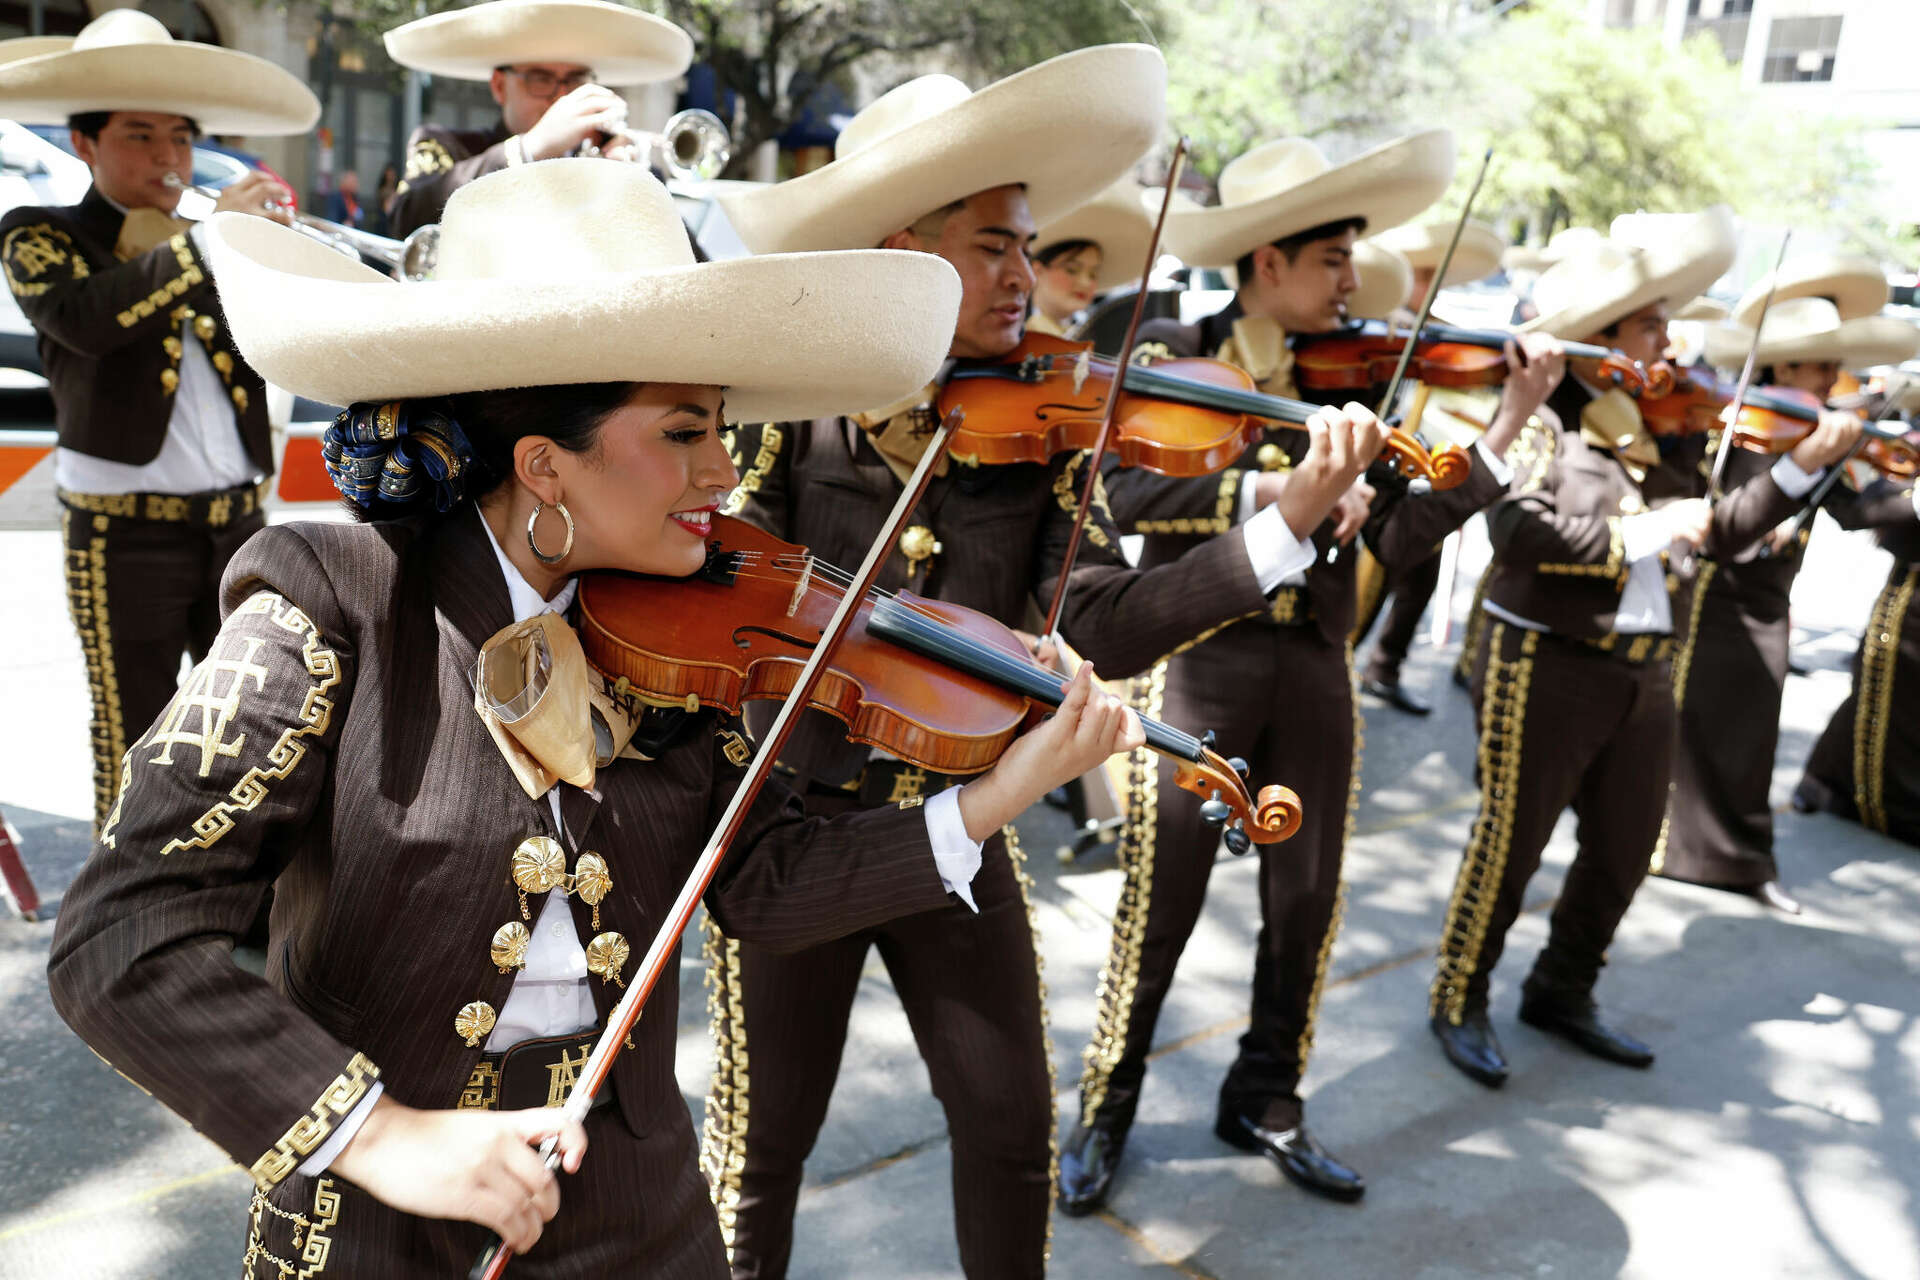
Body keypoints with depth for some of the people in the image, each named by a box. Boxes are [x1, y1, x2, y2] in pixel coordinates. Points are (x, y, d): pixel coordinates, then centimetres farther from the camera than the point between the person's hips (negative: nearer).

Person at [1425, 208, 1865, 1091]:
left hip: (1644, 675, 7)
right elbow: (1517, 529, -24)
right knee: (1510, 844, 2)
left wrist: (1801, 467, 2)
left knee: (1622, 851, 15)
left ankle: (1563, 993, 34)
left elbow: (1720, 534, 11)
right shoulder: (1544, 422, -10)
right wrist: (1638, 532, -24)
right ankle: (1459, 1001, 20)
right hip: (1546, 665, -7)